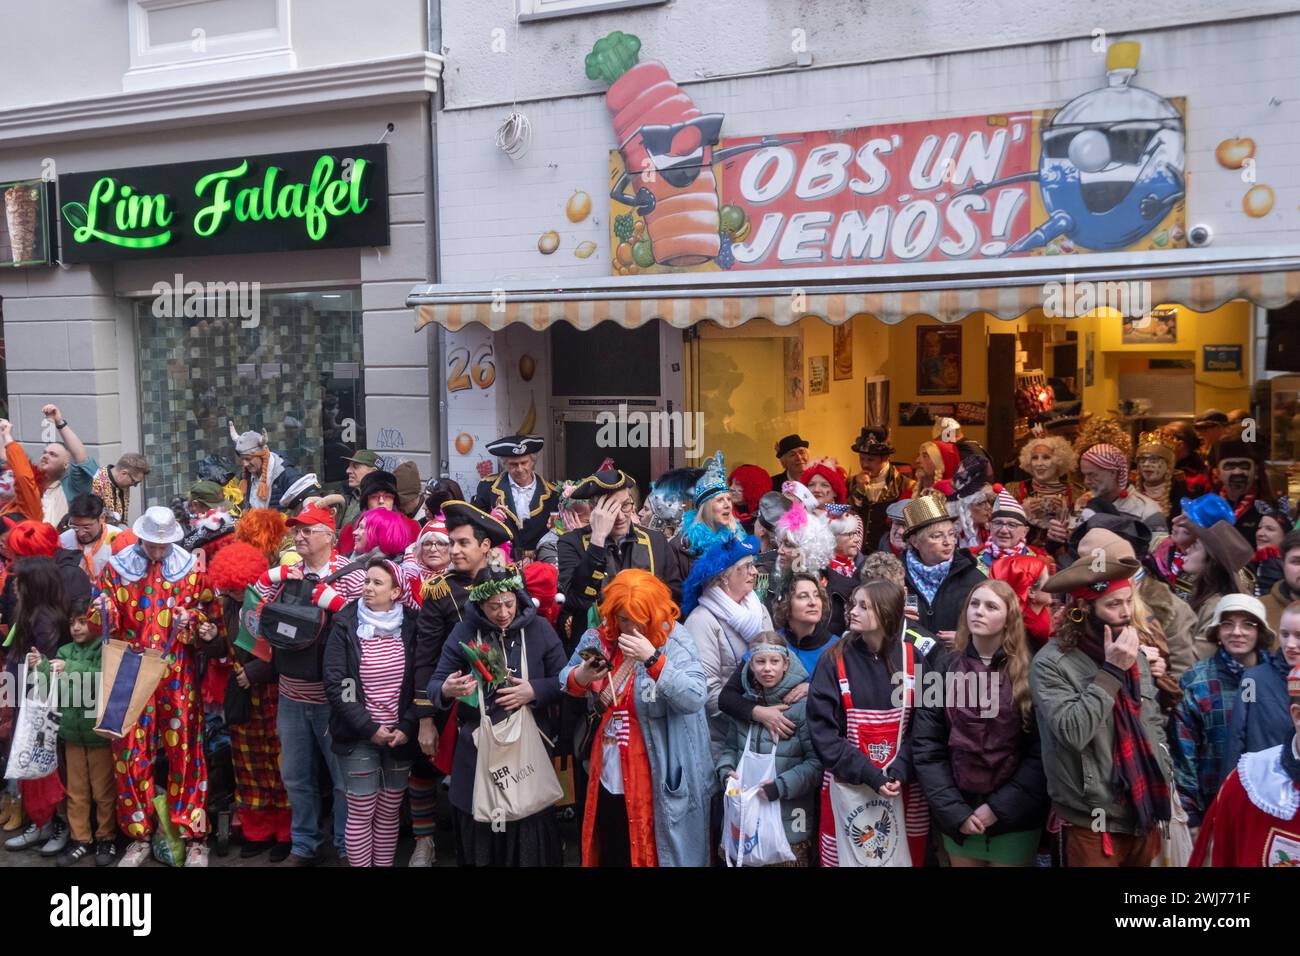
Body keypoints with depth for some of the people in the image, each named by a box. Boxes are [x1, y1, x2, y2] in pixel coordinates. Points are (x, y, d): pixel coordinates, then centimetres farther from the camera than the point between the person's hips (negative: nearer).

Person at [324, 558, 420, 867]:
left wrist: (407, 727, -9)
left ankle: (385, 863, 24)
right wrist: (369, 728, -14)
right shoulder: (345, 626, -5)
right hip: (359, 737, -2)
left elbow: (420, 683, 1)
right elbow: (335, 685, -9)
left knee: (390, 810, 10)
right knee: (361, 812, 2)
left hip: (401, 736, 2)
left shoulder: (409, 627, 0)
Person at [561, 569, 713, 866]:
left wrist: (652, 658, -32)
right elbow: (565, 682, 7)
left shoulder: (674, 641, -12)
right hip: (606, 776, 4)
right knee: (610, 853, 18)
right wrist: (582, 676, -16)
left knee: (650, 852, 9)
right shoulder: (599, 637, 0)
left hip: (656, 779, -4)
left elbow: (695, 699, -24)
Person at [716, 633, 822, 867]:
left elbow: (816, 761, -13)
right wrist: (726, 772, -2)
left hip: (788, 818, -5)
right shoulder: (744, 703, 8)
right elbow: (730, 747, 17)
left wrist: (782, 786, -19)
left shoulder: (803, 704, -11)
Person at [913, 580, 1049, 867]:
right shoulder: (946, 669, 1)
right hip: (957, 820, 2)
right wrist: (953, 810, -10)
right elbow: (926, 747, -2)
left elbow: (1040, 751, -9)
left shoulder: (1029, 672, -4)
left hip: (1015, 820, -2)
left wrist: (999, 807, -14)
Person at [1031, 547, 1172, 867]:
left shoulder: (1135, 655, 7)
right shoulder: (1051, 663, -13)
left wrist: (1162, 785, 9)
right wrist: (1112, 670, -20)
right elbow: (1072, 732, -23)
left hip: (1145, 817, 6)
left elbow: (1154, 725, 15)